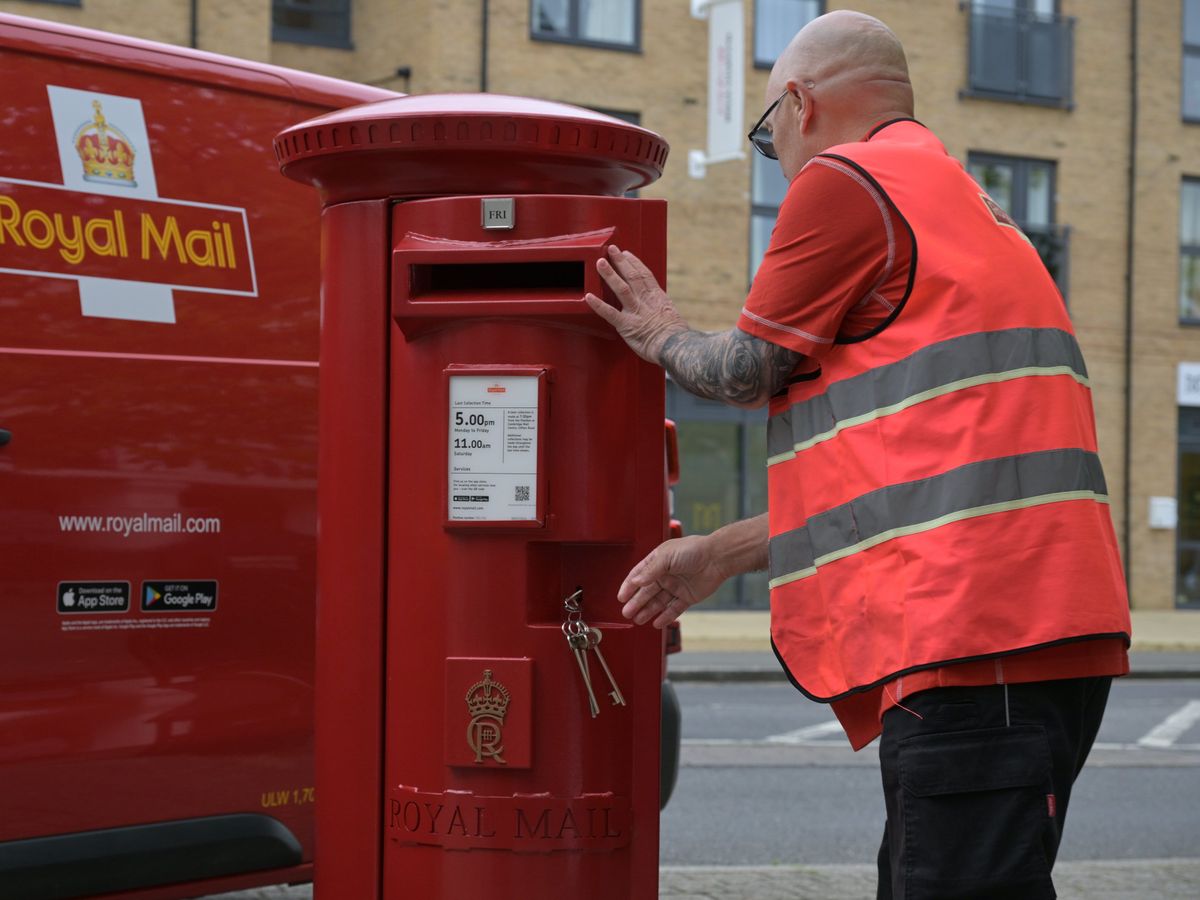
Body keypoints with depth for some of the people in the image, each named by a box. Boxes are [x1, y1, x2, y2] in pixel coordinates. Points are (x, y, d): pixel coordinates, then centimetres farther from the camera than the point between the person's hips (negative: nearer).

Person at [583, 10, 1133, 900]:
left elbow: (749, 369, 3)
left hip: (971, 624, -10)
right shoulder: (963, 206, 29)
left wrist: (661, 336, 26)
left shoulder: (845, 183, -2)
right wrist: (718, 555, 32)